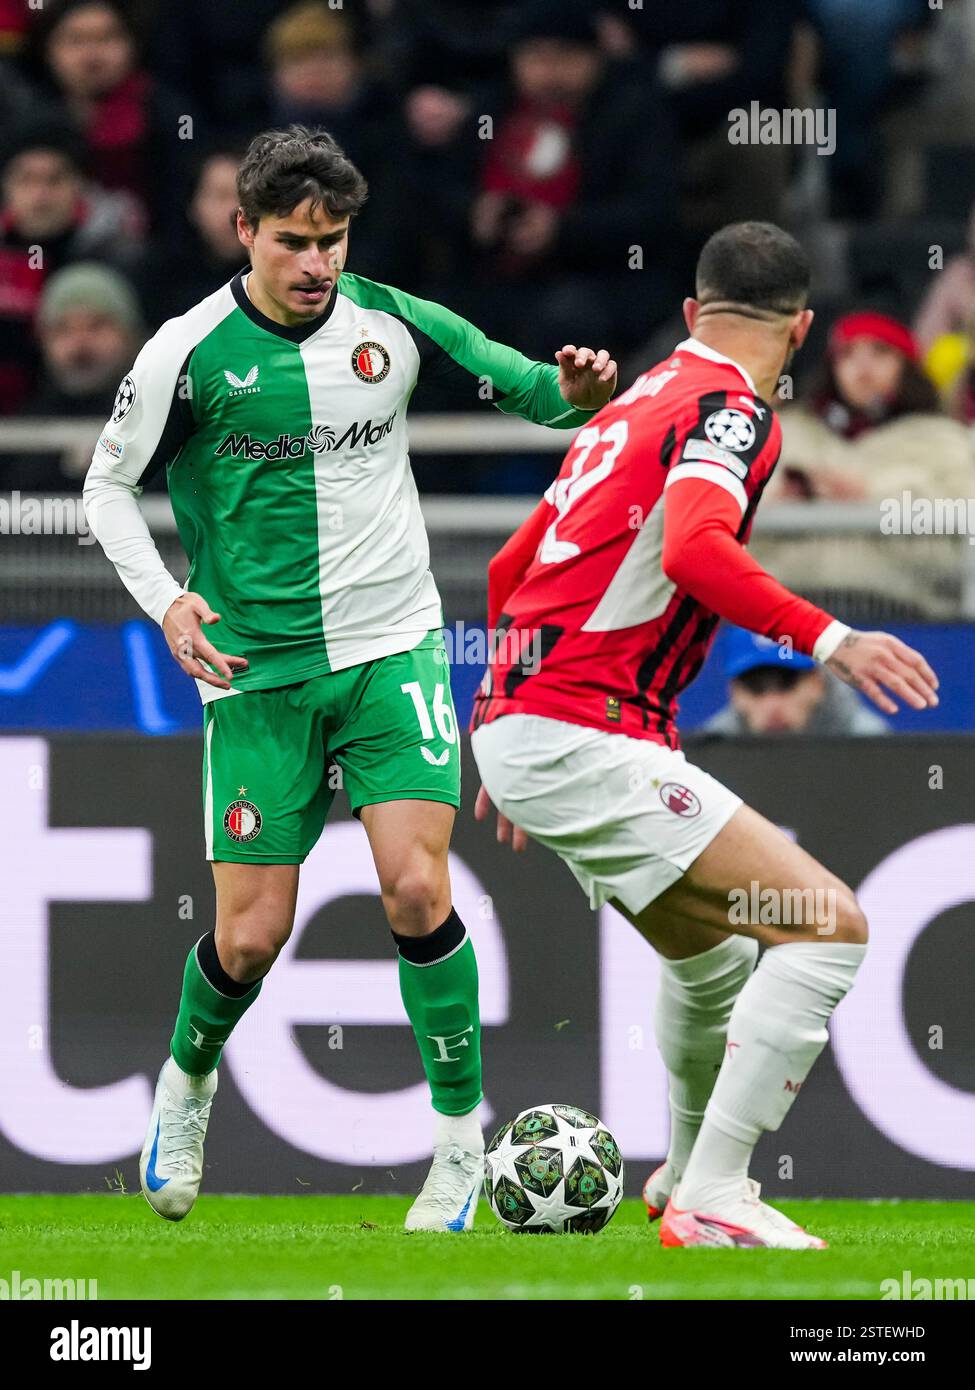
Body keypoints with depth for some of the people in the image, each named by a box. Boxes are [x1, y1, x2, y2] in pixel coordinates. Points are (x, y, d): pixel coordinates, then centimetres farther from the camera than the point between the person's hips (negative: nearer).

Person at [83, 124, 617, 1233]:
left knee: (416, 890, -16)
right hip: (256, 672, -1)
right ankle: (188, 1080, 31)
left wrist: (575, 392, -15)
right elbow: (108, 488, 2)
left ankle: (460, 1143, -3)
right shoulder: (189, 353, -7)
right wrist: (164, 601, -13)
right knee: (251, 936, -2)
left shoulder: (392, 324, -2)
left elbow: (519, 385, 9)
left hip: (391, 651, 1)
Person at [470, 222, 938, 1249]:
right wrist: (827, 640, -31)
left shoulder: (635, 405, 19)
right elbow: (691, 548, -29)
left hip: (515, 722, 10)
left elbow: (511, 568, 28)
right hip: (586, 737, -10)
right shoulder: (732, 409, -8)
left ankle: (687, 1172, 49)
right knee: (827, 926, -14)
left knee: (709, 948, 31)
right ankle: (712, 1201, -18)